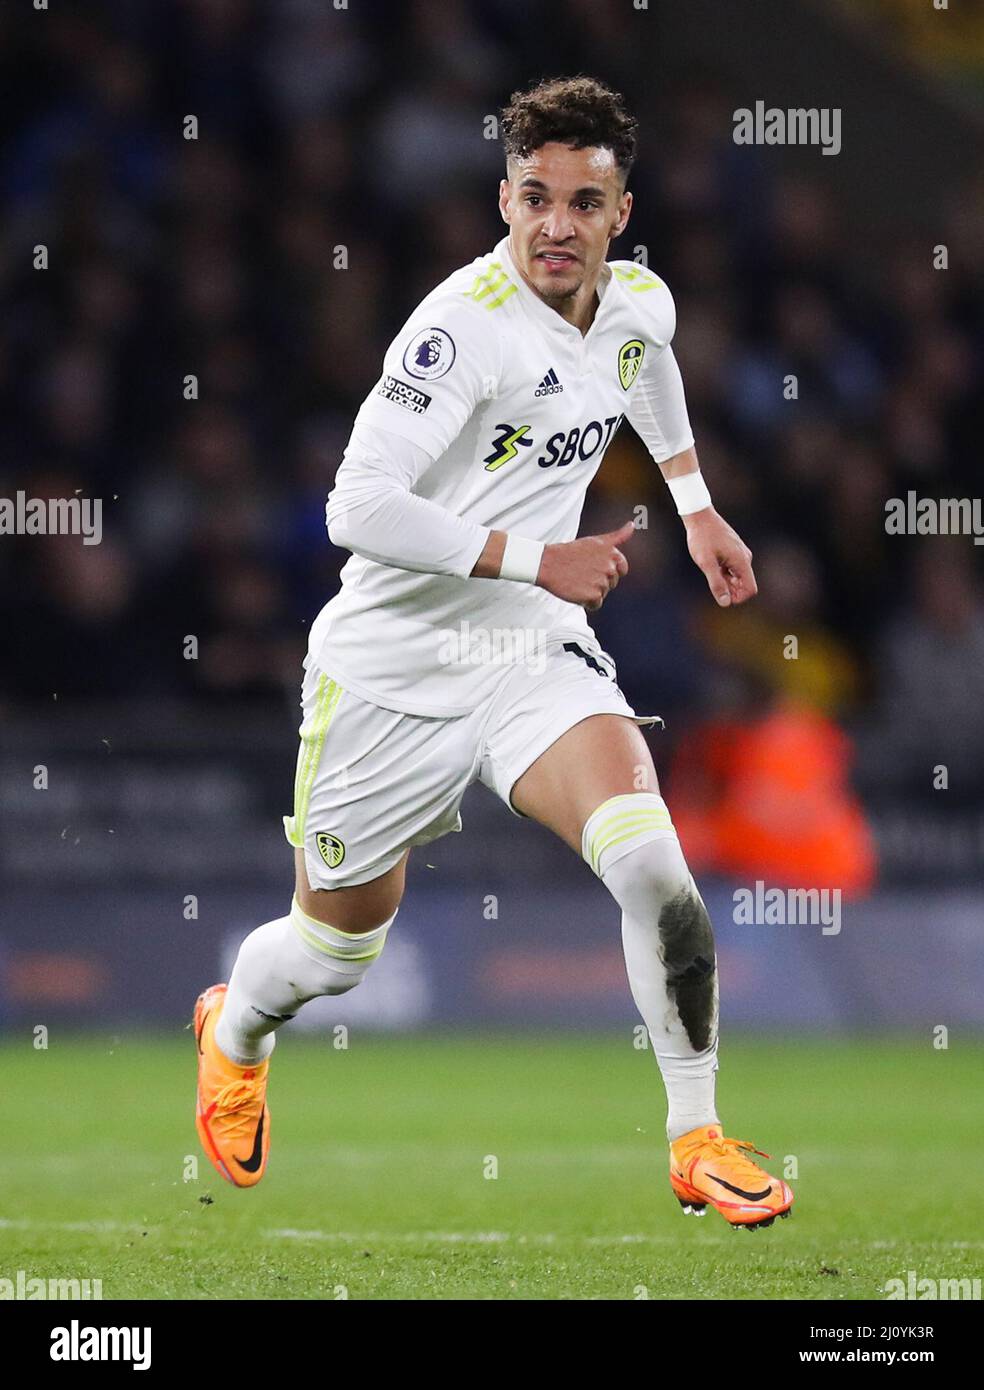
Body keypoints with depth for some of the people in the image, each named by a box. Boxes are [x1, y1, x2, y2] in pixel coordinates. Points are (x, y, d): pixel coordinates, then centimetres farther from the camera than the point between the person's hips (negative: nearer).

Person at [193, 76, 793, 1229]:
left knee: (649, 860, -24)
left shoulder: (640, 303, 0)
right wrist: (536, 559, -27)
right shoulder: (463, 324, -23)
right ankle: (234, 1031, 50)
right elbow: (359, 508, -28)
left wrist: (697, 508, 27)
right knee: (337, 949, 13)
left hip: (535, 654, 4)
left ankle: (697, 1139, -11)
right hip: (395, 667, -4)